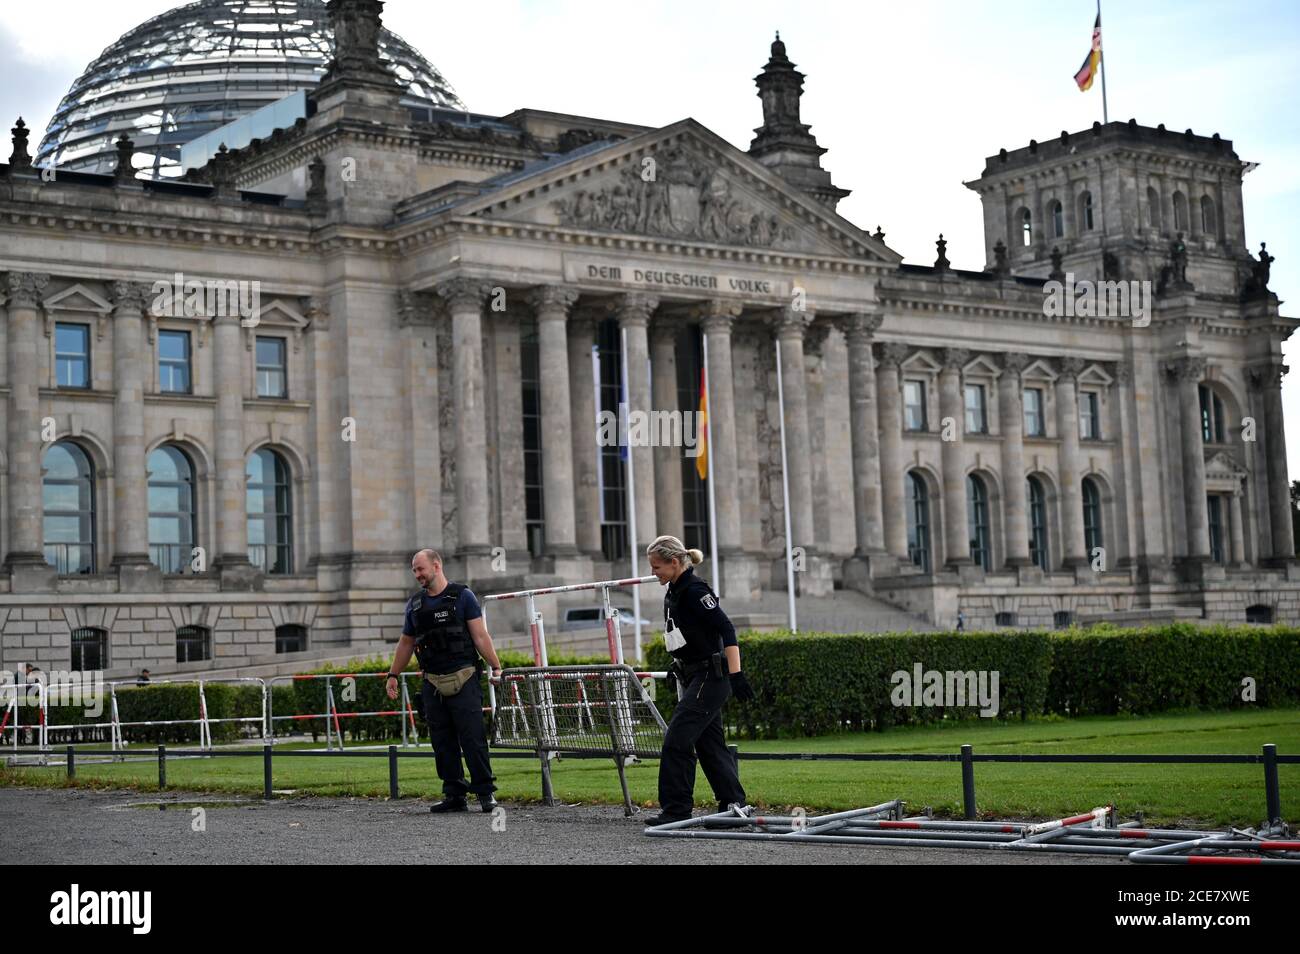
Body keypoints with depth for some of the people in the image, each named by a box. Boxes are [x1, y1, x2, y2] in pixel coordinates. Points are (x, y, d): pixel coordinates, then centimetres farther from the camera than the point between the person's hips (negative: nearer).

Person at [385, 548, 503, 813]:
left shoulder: (462, 596, 1)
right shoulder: (415, 604, 14)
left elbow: (480, 635, -3)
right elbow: (406, 643, 24)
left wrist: (495, 666, -10)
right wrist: (392, 675, 21)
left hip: (463, 682, -5)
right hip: (432, 685, 5)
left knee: (473, 739, -7)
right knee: (442, 743, 4)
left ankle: (485, 793, 0)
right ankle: (455, 796, 10)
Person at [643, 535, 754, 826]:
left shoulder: (694, 591, -16)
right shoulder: (673, 593, 12)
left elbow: (727, 630, -22)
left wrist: (735, 673, -27)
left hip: (710, 677, -10)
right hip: (694, 678, 10)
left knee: (676, 739, -11)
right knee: (710, 744, 11)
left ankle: (676, 809, -8)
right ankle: (735, 804, 15)